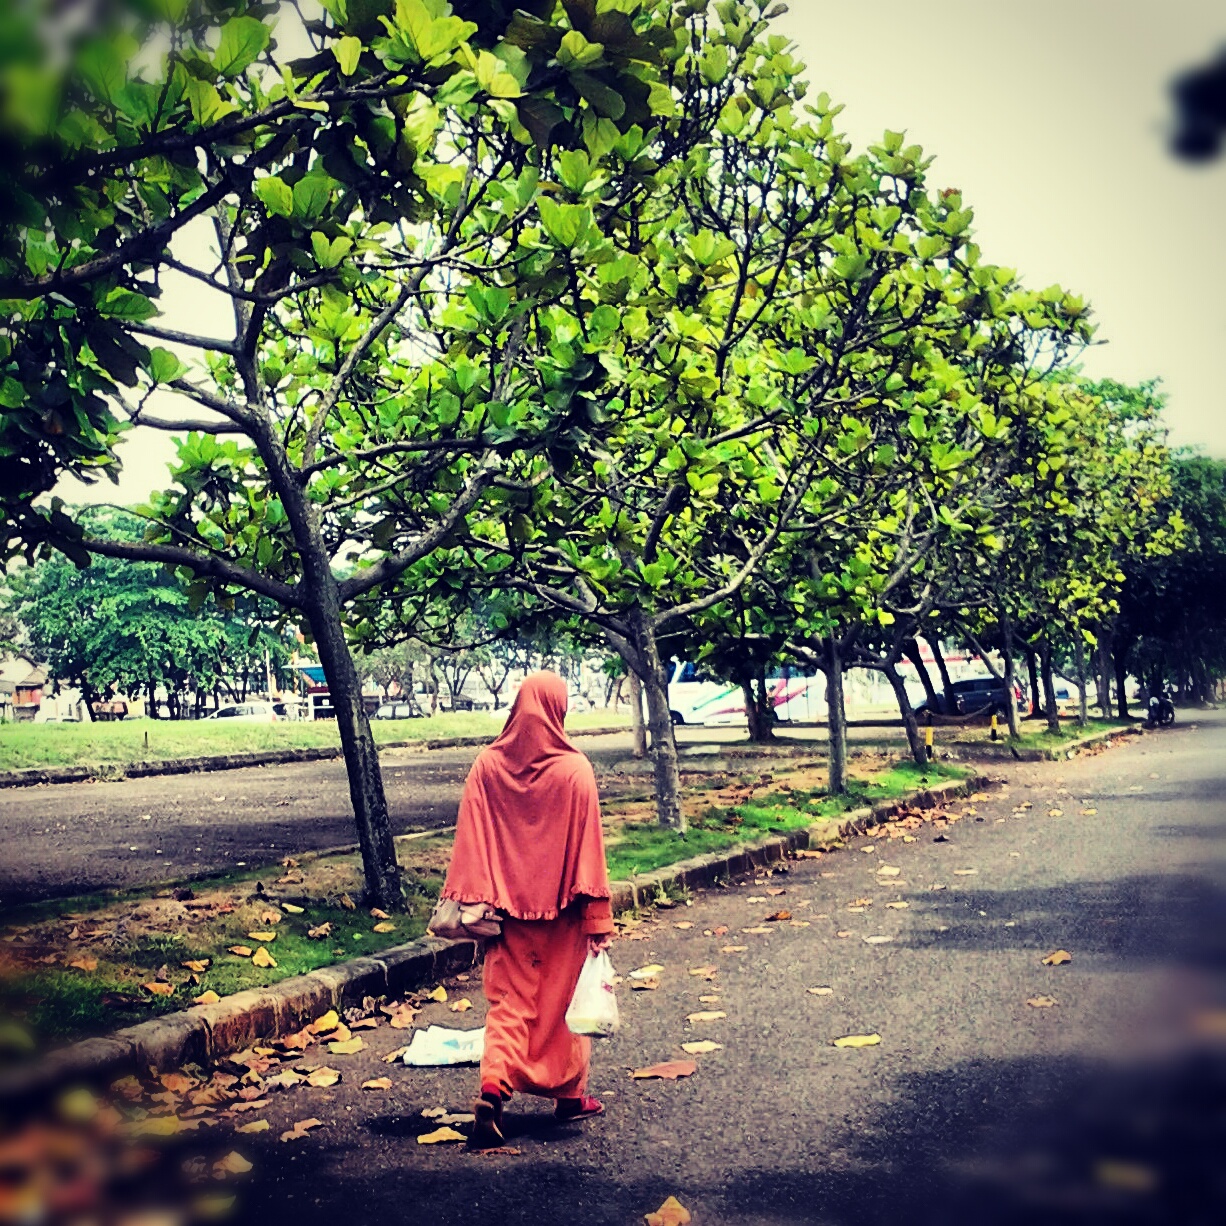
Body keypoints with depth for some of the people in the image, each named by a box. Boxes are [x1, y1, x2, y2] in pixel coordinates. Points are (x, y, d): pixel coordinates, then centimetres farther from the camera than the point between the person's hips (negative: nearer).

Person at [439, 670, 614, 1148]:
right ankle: (570, 1094, 25)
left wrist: (471, 902, 0)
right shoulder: (574, 769, -11)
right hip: (561, 909, -2)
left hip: (508, 905, 2)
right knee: (563, 998, 14)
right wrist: (598, 917, -7)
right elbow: (589, 846, -11)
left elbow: (470, 842, -4)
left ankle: (494, 1088, -10)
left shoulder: (487, 766, -4)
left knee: (509, 1000, 9)